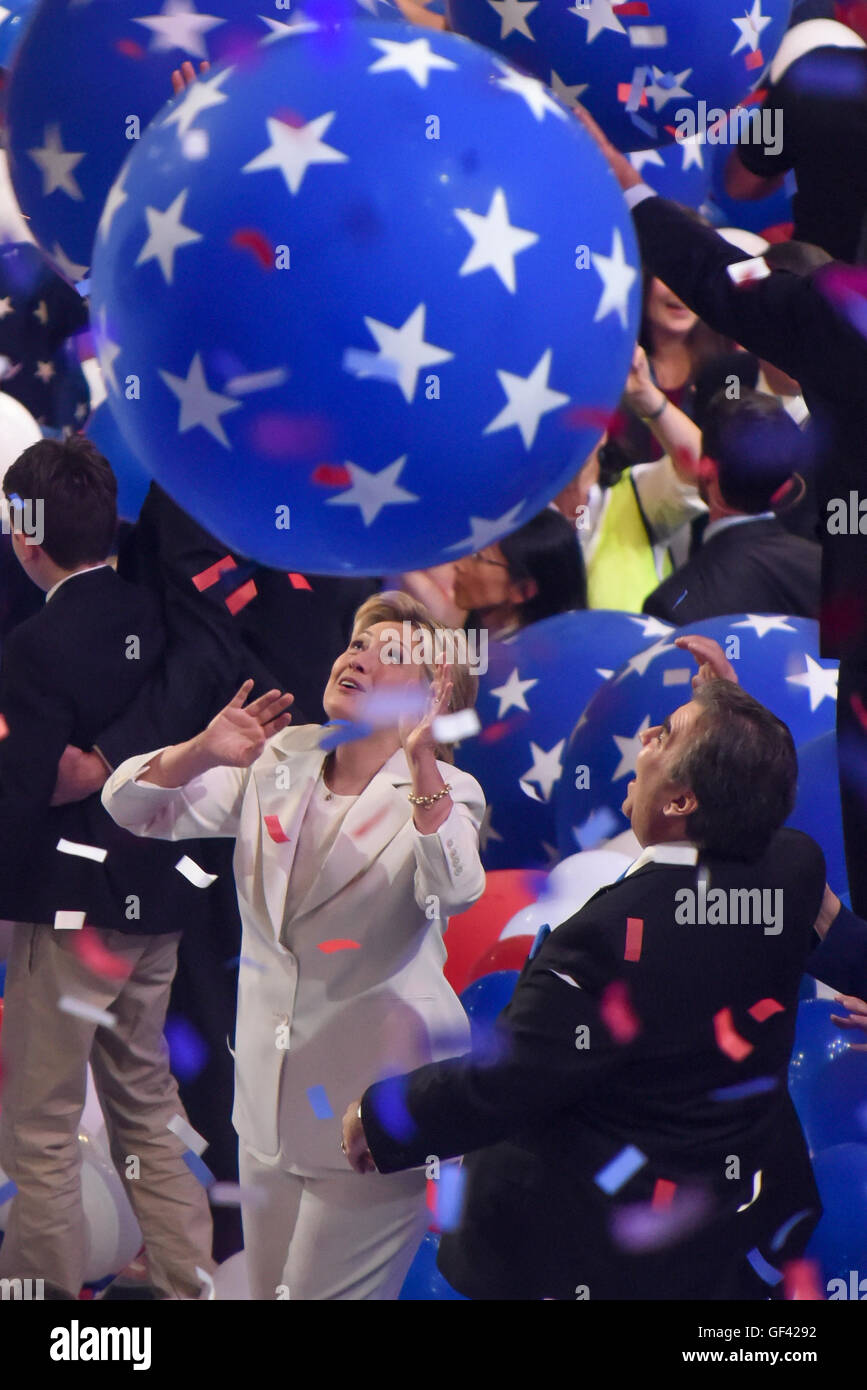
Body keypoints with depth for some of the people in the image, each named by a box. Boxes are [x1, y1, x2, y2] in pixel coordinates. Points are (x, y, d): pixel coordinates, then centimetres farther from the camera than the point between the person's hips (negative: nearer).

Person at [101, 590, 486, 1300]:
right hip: (270, 1098, 5)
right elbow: (133, 806, 1)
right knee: (269, 1288, 14)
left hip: (377, 1107, -5)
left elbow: (455, 888, -29)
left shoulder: (445, 792, -8)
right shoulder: (278, 762, 5)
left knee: (326, 1290, -2)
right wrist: (204, 752, -18)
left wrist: (420, 761, -39)